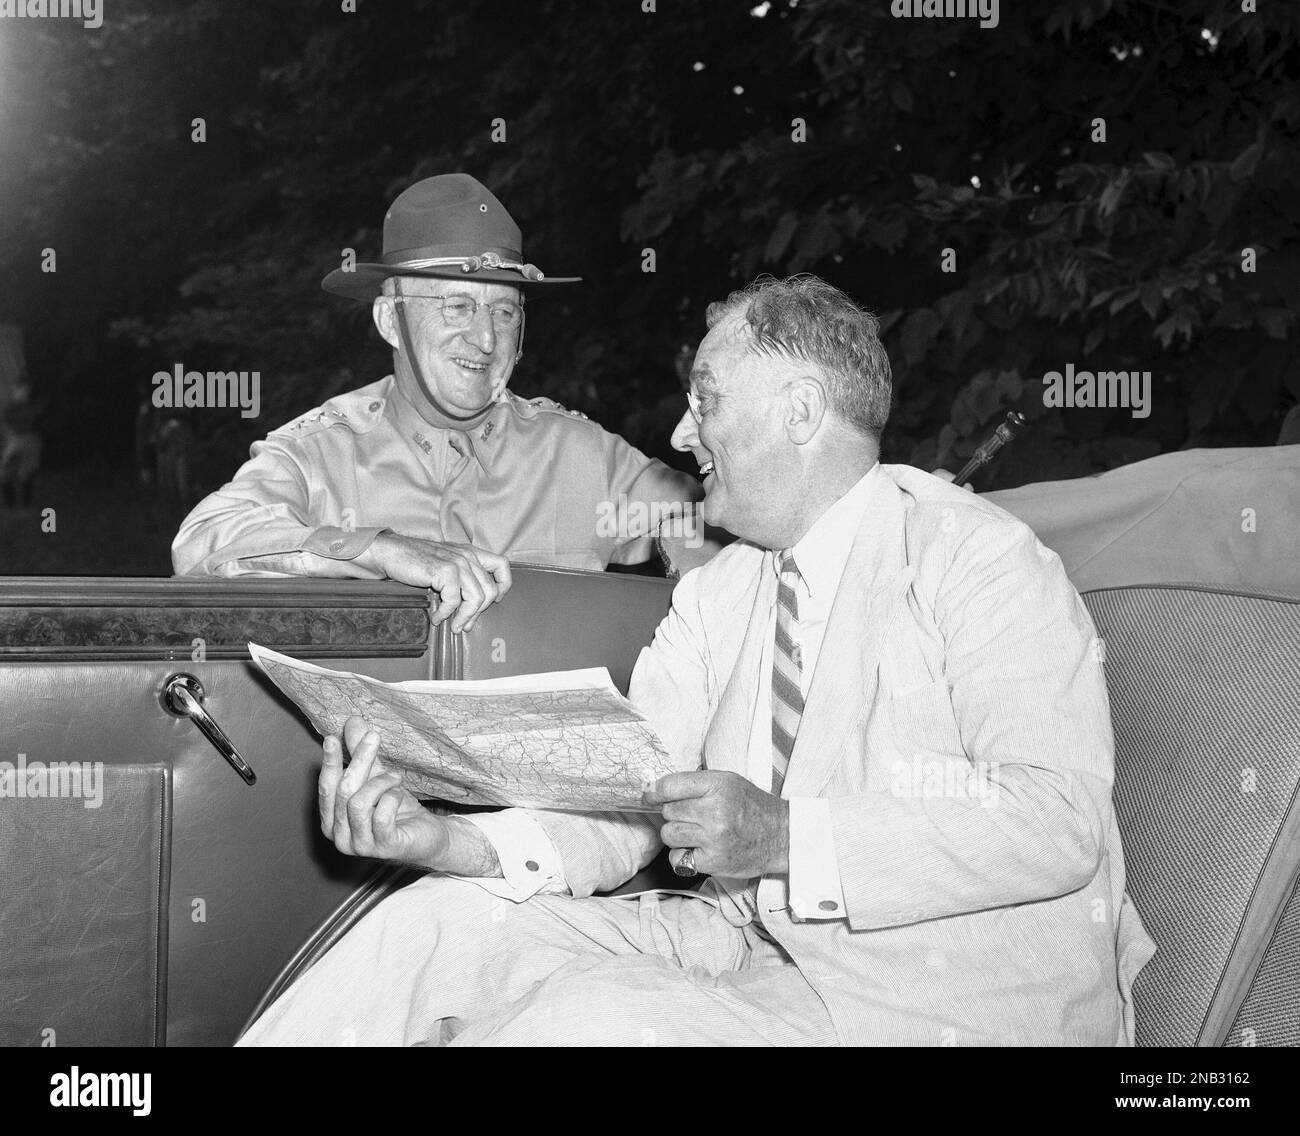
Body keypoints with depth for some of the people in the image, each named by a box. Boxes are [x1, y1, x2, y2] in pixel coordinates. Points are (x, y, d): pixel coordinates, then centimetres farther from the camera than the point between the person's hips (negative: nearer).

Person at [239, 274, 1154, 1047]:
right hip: (752, 942, 7)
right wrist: (450, 842, -17)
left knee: (592, 1015, -27)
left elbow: (1062, 818, -23)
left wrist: (785, 837, -31)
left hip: (958, 997, -6)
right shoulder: (717, 595, 13)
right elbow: (617, 807, 2)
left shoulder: (978, 561, -10)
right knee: (447, 923, -10)